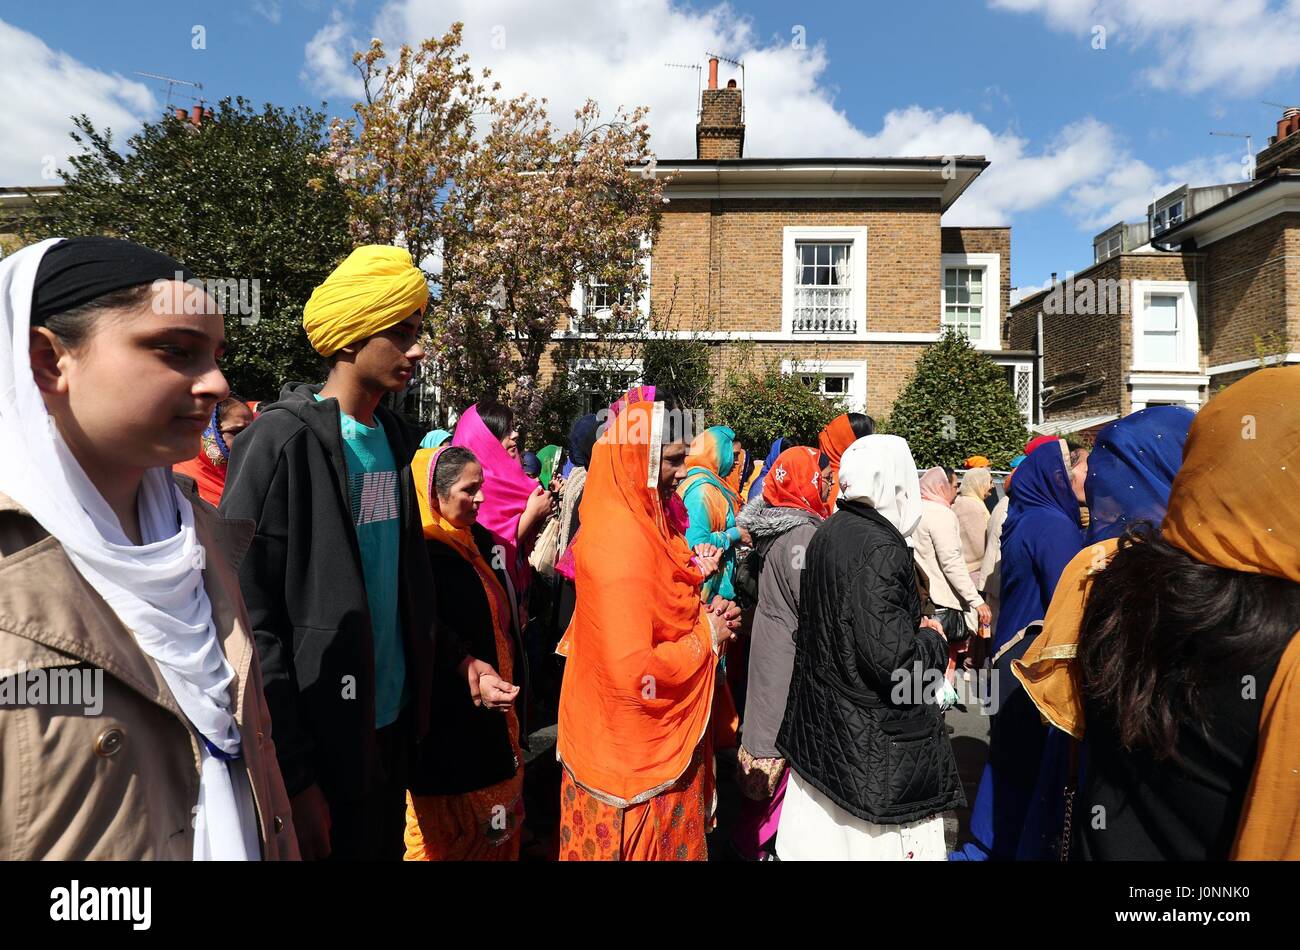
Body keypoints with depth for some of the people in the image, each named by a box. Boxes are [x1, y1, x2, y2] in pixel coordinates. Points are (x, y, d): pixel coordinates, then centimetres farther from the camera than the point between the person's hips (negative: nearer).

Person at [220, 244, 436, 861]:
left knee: (385, 848, 22)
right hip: (321, 739, -7)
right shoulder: (283, 439, -15)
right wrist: (294, 775, -17)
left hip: (392, 721, 7)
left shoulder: (394, 438, 6)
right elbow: (248, 613, -17)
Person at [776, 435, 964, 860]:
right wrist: (933, 639, -7)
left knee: (822, 839, 18)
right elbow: (891, 658, -26)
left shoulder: (826, 534, 3)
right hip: (877, 745, -8)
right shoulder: (880, 548, -21)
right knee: (879, 842, 9)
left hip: (819, 726, 8)